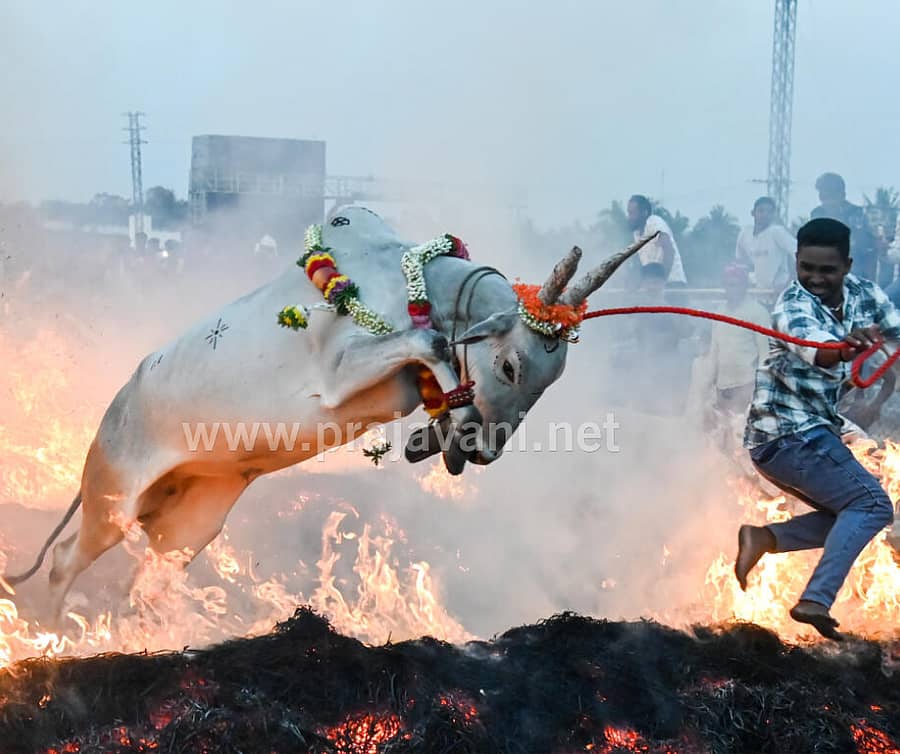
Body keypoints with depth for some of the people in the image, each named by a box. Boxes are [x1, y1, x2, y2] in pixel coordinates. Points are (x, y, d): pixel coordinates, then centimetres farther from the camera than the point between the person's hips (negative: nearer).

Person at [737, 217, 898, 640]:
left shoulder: (862, 293, 4)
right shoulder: (793, 305, -19)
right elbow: (811, 348, -41)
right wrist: (843, 348, -63)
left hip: (793, 435, 9)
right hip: (789, 432, -8)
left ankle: (764, 538, 3)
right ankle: (815, 601, -20)